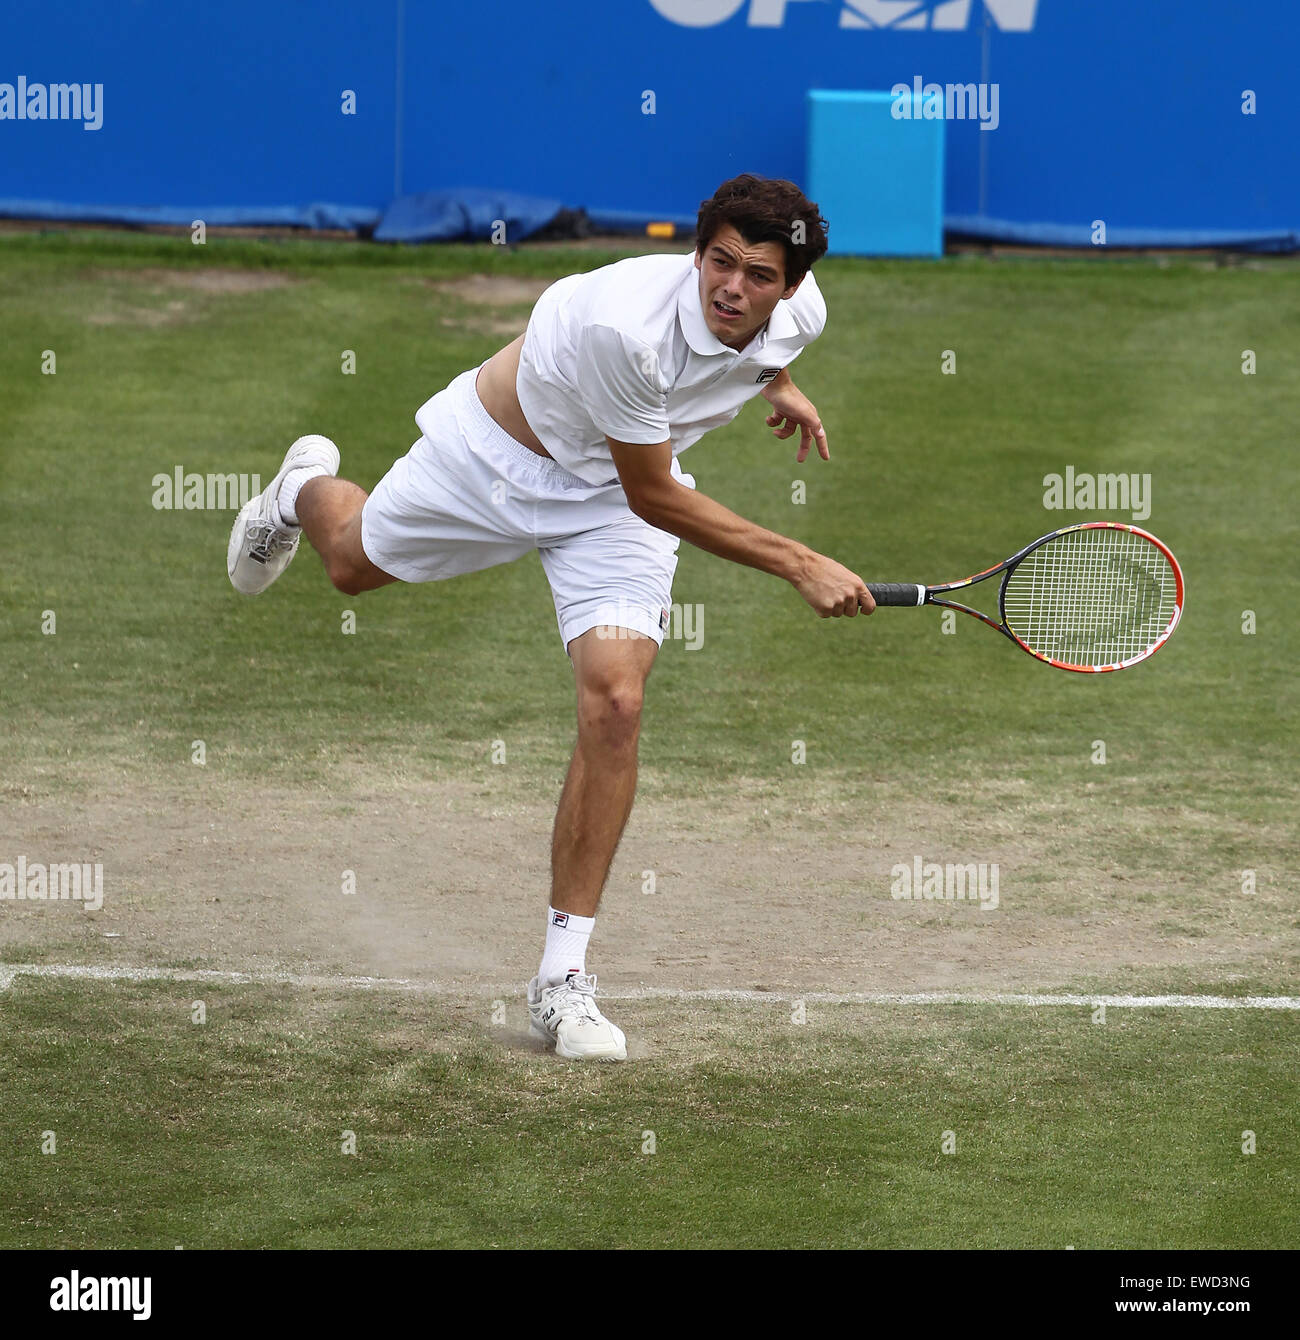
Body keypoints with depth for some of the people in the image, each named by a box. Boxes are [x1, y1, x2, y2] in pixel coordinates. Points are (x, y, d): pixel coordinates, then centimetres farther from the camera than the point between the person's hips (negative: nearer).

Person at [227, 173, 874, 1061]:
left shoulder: (800, 315, -22)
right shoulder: (624, 323, -42)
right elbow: (655, 495, -31)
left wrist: (778, 384, -1)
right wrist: (798, 565, -34)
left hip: (609, 506, 3)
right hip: (495, 449, -3)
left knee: (615, 703, -18)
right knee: (354, 562, 26)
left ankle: (563, 979, -11)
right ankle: (308, 489, 68)